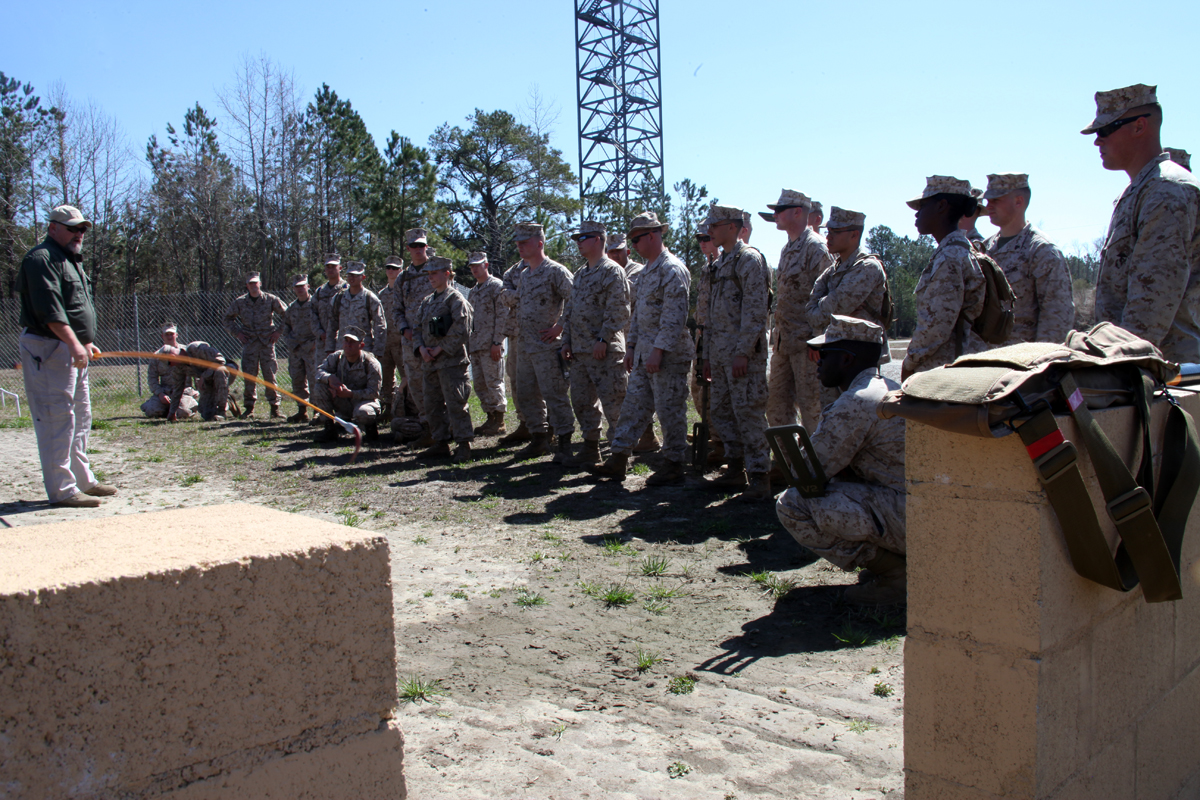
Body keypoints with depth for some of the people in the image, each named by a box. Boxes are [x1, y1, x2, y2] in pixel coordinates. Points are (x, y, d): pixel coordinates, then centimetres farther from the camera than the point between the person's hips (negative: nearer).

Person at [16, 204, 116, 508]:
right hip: (48, 349, -10)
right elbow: (49, 310, -23)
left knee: (80, 419, 14)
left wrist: (87, 343, 25)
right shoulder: (41, 259, -11)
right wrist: (74, 343, -31)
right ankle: (61, 489, -6)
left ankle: (83, 480, 23)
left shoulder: (71, 261, 22)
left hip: (73, 349, 11)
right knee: (57, 420, -9)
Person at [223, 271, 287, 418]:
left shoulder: (270, 299, 1)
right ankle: (249, 408, 7)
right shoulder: (239, 302, 7)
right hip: (249, 342, 2)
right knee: (248, 376, -1)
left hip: (267, 341, -2)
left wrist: (278, 331, 2)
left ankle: (275, 408, 2)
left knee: (270, 375, -3)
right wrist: (237, 333, 6)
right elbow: (228, 318, 19)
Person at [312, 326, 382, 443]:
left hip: (364, 401, -5)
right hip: (343, 405, 5)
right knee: (319, 386, -16)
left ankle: (370, 427, 0)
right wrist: (330, 377, -32)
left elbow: (373, 393, -20)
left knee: (362, 412, -41)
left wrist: (350, 394, -33)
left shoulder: (371, 363, -18)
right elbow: (320, 370, -8)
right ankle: (329, 428, -6)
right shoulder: (336, 357, -3)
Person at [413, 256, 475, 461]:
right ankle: (441, 442, 21)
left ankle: (464, 445, -3)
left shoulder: (455, 299, -7)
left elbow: (462, 332, -14)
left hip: (451, 361, -8)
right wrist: (421, 348, -1)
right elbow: (418, 328, 18)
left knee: (455, 404, -8)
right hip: (430, 362, 8)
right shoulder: (427, 301, 16)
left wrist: (440, 349, -14)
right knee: (433, 405, 11)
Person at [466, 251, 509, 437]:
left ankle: (499, 421, 0)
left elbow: (502, 316, -11)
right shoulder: (472, 292, 20)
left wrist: (497, 342, -17)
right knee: (479, 383, 9)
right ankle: (490, 419, 16)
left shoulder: (497, 286, -4)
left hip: (490, 344, -8)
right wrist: (467, 343, 15)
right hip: (474, 344, 8)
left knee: (493, 381, -6)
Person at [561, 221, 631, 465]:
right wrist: (567, 341, 14)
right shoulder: (580, 274, 19)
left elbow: (618, 310, -16)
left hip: (605, 351, -9)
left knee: (613, 402, -5)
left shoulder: (612, 271, -7)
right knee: (582, 401, 12)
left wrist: (603, 340, -20)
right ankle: (591, 448, 22)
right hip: (579, 352, 9)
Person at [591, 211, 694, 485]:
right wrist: (631, 346, 18)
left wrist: (658, 350, -23)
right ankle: (619, 460, 15)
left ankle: (673, 466, 10)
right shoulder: (647, 270, 17)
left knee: (669, 410, -1)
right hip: (644, 350, 9)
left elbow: (675, 317, -20)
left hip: (669, 352, -9)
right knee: (634, 404, 10)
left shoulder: (672, 269, -14)